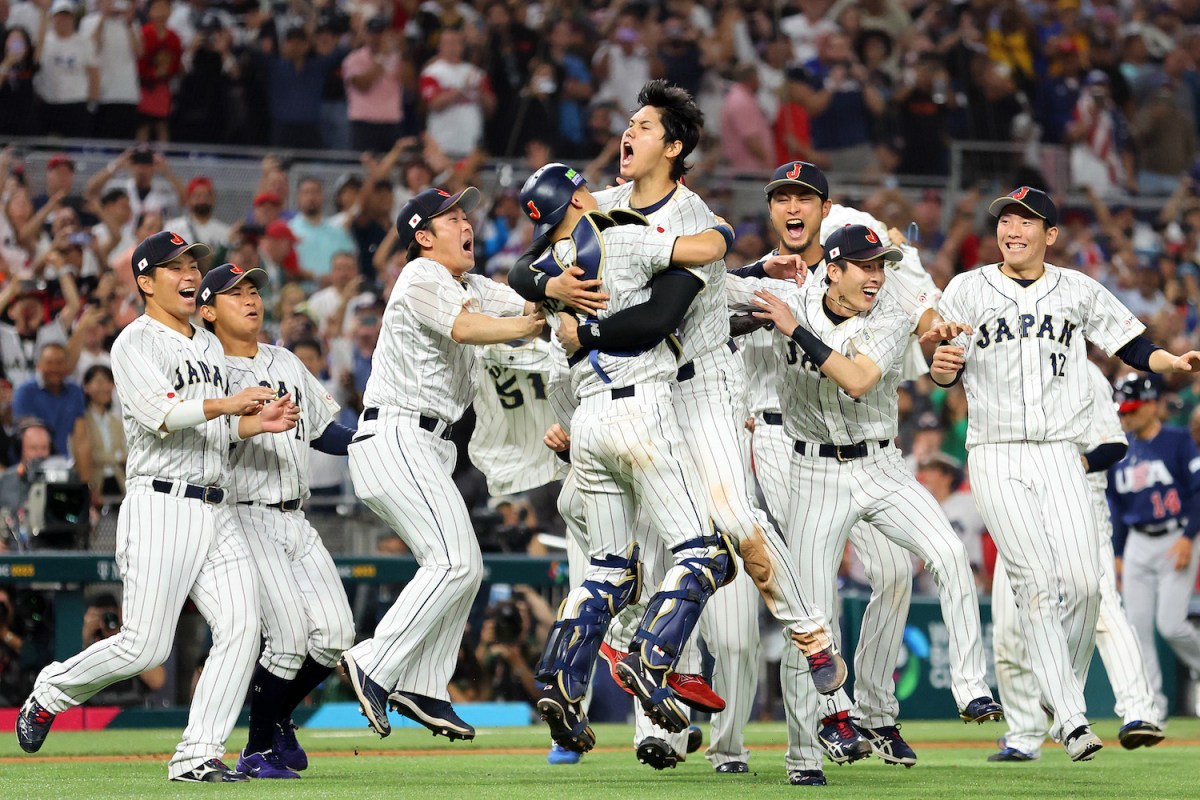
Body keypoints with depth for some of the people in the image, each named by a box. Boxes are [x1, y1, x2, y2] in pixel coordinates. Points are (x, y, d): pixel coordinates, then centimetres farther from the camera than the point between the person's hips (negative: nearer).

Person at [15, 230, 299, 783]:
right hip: (160, 504, -7)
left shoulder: (210, 347, 22)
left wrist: (259, 422, 7)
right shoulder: (135, 343, -3)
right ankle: (51, 692, 15)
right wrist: (228, 403, -22)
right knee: (145, 646, -10)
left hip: (215, 510, 7)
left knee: (241, 627, -9)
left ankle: (197, 755, -7)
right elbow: (159, 415, -18)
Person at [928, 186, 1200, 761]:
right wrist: (942, 366, -20)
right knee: (1036, 582, -12)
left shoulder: (1078, 291, 11)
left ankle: (1065, 699, 10)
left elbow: (1130, 346, 11)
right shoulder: (968, 289, 6)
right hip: (995, 457, -2)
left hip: (1059, 455, 2)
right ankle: (1072, 722, -14)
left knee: (1082, 583, -11)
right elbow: (946, 371, 4)